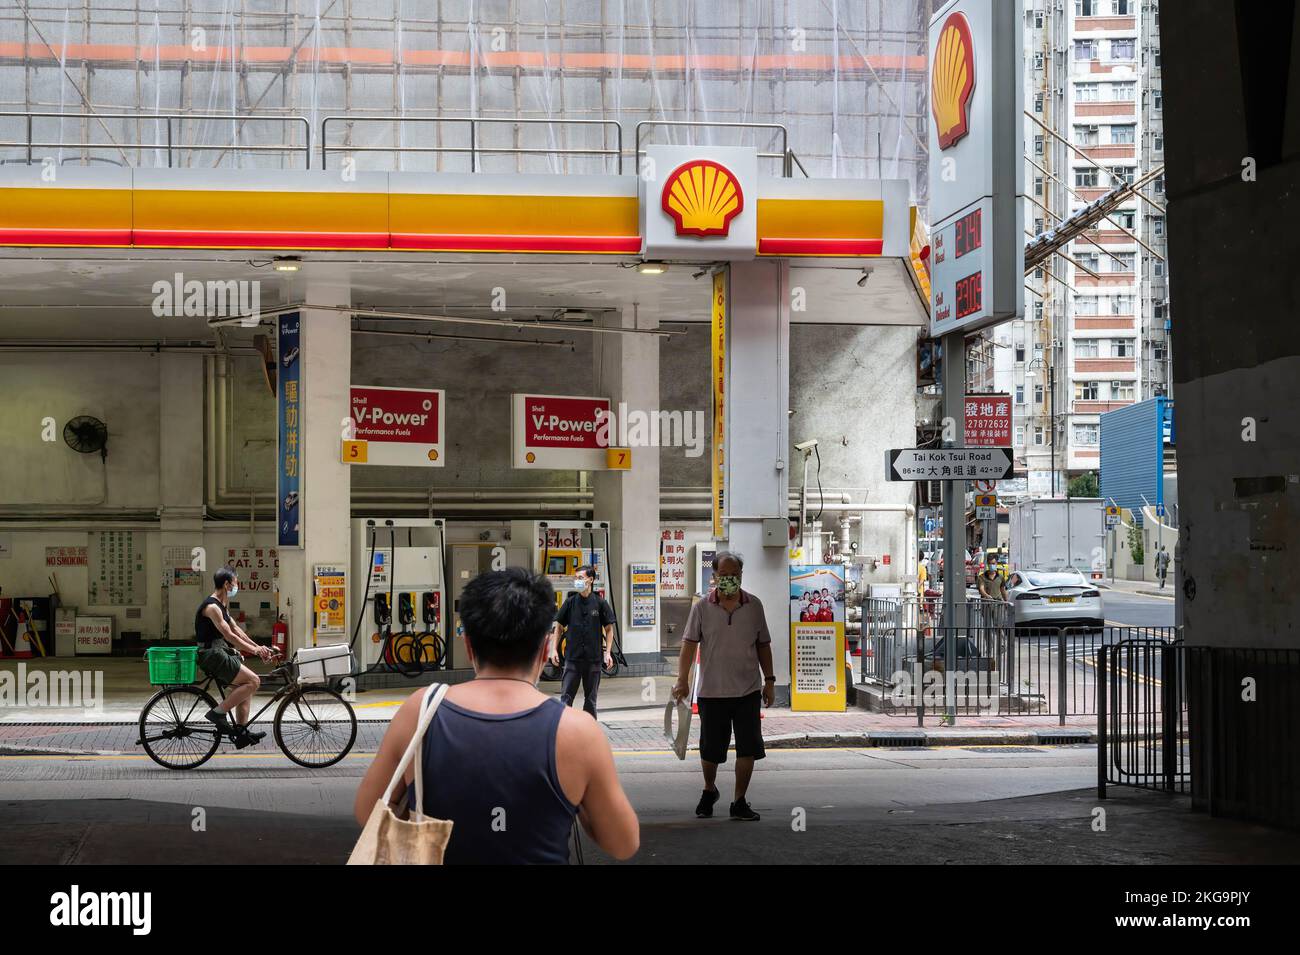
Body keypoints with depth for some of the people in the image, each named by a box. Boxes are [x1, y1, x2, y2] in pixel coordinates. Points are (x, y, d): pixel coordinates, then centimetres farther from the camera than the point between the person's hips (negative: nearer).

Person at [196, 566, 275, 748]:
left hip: (219, 654, 11)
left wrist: (257, 647, 12)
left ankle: (241, 733, 8)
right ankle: (218, 712, -12)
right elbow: (229, 636, -21)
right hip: (212, 655, -11)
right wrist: (255, 650, -17)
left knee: (245, 687, 10)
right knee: (253, 680, -17)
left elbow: (235, 629, 19)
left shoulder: (222, 605, 16)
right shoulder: (212, 606, -17)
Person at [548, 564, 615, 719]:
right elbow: (559, 626, 9)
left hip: (594, 658, 0)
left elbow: (609, 629, 4)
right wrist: (554, 649, 1)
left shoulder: (600, 603, -1)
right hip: (572, 657, 0)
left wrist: (607, 652, -4)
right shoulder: (570, 602, 2)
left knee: (591, 698, 10)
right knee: (566, 696, -4)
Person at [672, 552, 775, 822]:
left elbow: (763, 645, 11)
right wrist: (682, 680, -15)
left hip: (748, 690, 1)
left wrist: (769, 680, 8)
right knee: (710, 749, 7)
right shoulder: (702, 608, -1)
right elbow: (689, 645, -5)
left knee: (748, 748, -3)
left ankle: (739, 802, 9)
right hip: (712, 691, -1)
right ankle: (709, 791, 33)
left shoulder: (754, 605, 4)